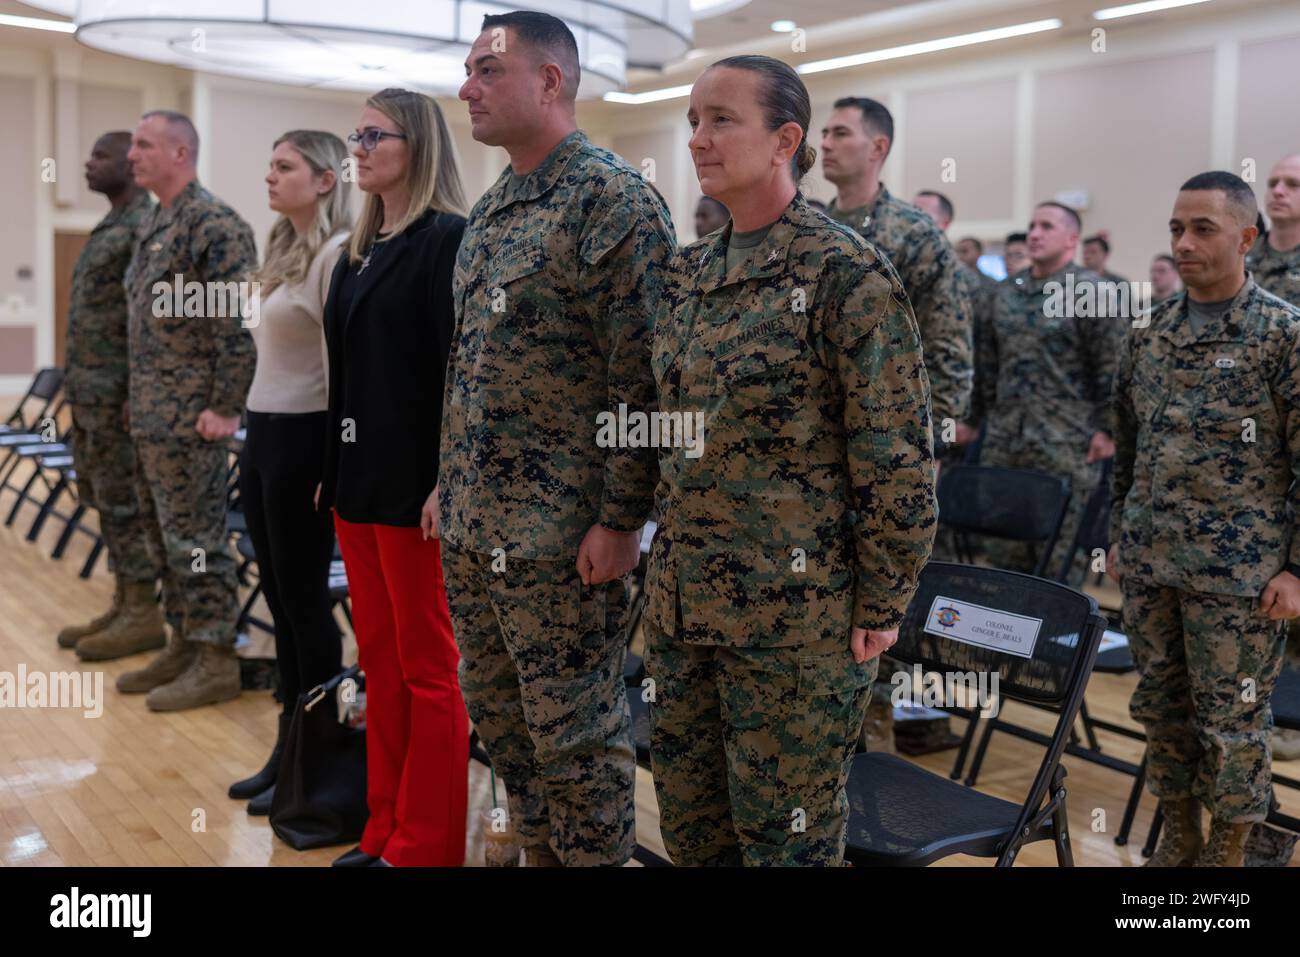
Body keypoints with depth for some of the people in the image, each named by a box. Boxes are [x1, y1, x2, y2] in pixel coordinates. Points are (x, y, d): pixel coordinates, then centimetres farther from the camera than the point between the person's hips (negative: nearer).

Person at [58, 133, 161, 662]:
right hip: (89, 391, 10)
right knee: (105, 501, 12)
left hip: (117, 393, -10)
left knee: (126, 504, -5)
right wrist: (79, 387, 20)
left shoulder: (147, 226, -13)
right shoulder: (110, 227, 18)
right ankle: (122, 607, 19)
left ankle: (144, 617, 3)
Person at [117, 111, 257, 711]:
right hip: (149, 415, 9)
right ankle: (182, 645, 25)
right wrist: (141, 405, 18)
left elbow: (241, 322, -18)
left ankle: (215, 661, 6)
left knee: (196, 538, -3)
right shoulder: (153, 227, 16)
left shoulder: (213, 224, -14)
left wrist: (225, 407, -19)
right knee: (167, 536, 14)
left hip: (190, 418, -9)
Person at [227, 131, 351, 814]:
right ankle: (289, 745, 25)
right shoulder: (285, 250, 15)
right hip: (263, 433, 9)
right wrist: (251, 432, 17)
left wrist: (336, 464, -20)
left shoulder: (336, 253, -14)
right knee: (279, 599, 14)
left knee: (306, 600, 0)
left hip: (303, 439, -9)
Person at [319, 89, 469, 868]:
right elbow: (347, 369, 15)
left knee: (426, 668, 2)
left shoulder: (448, 239, -10)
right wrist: (334, 471, 14)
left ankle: (427, 844, 13)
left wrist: (448, 482, -20)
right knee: (380, 658, 14)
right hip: (359, 478, 8)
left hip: (413, 483, -8)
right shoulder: (363, 247, 14)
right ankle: (387, 825, 25)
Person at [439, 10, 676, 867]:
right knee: (501, 720, 17)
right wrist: (451, 487, 16)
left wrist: (621, 518, -18)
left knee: (576, 736, 4)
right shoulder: (490, 210, 14)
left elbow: (646, 376, -16)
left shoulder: (614, 200, -12)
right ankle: (539, 853, 34)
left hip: (562, 538, -8)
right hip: (473, 528, 8)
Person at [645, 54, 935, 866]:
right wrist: (670, 569, 17)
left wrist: (881, 606, -11)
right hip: (683, 605, 7)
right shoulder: (691, 273, 9)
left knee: (787, 833, 8)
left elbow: (898, 457, -13)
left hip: (798, 615, -7)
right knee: (688, 822, 18)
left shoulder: (844, 273, -14)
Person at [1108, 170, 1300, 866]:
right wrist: (1120, 537, 15)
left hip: (1239, 574, -5)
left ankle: (1227, 852, 23)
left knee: (1232, 720, 5)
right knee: (1161, 706, 14)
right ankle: (1178, 838, 31)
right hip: (1149, 566, 5)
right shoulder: (1149, 332, 8)